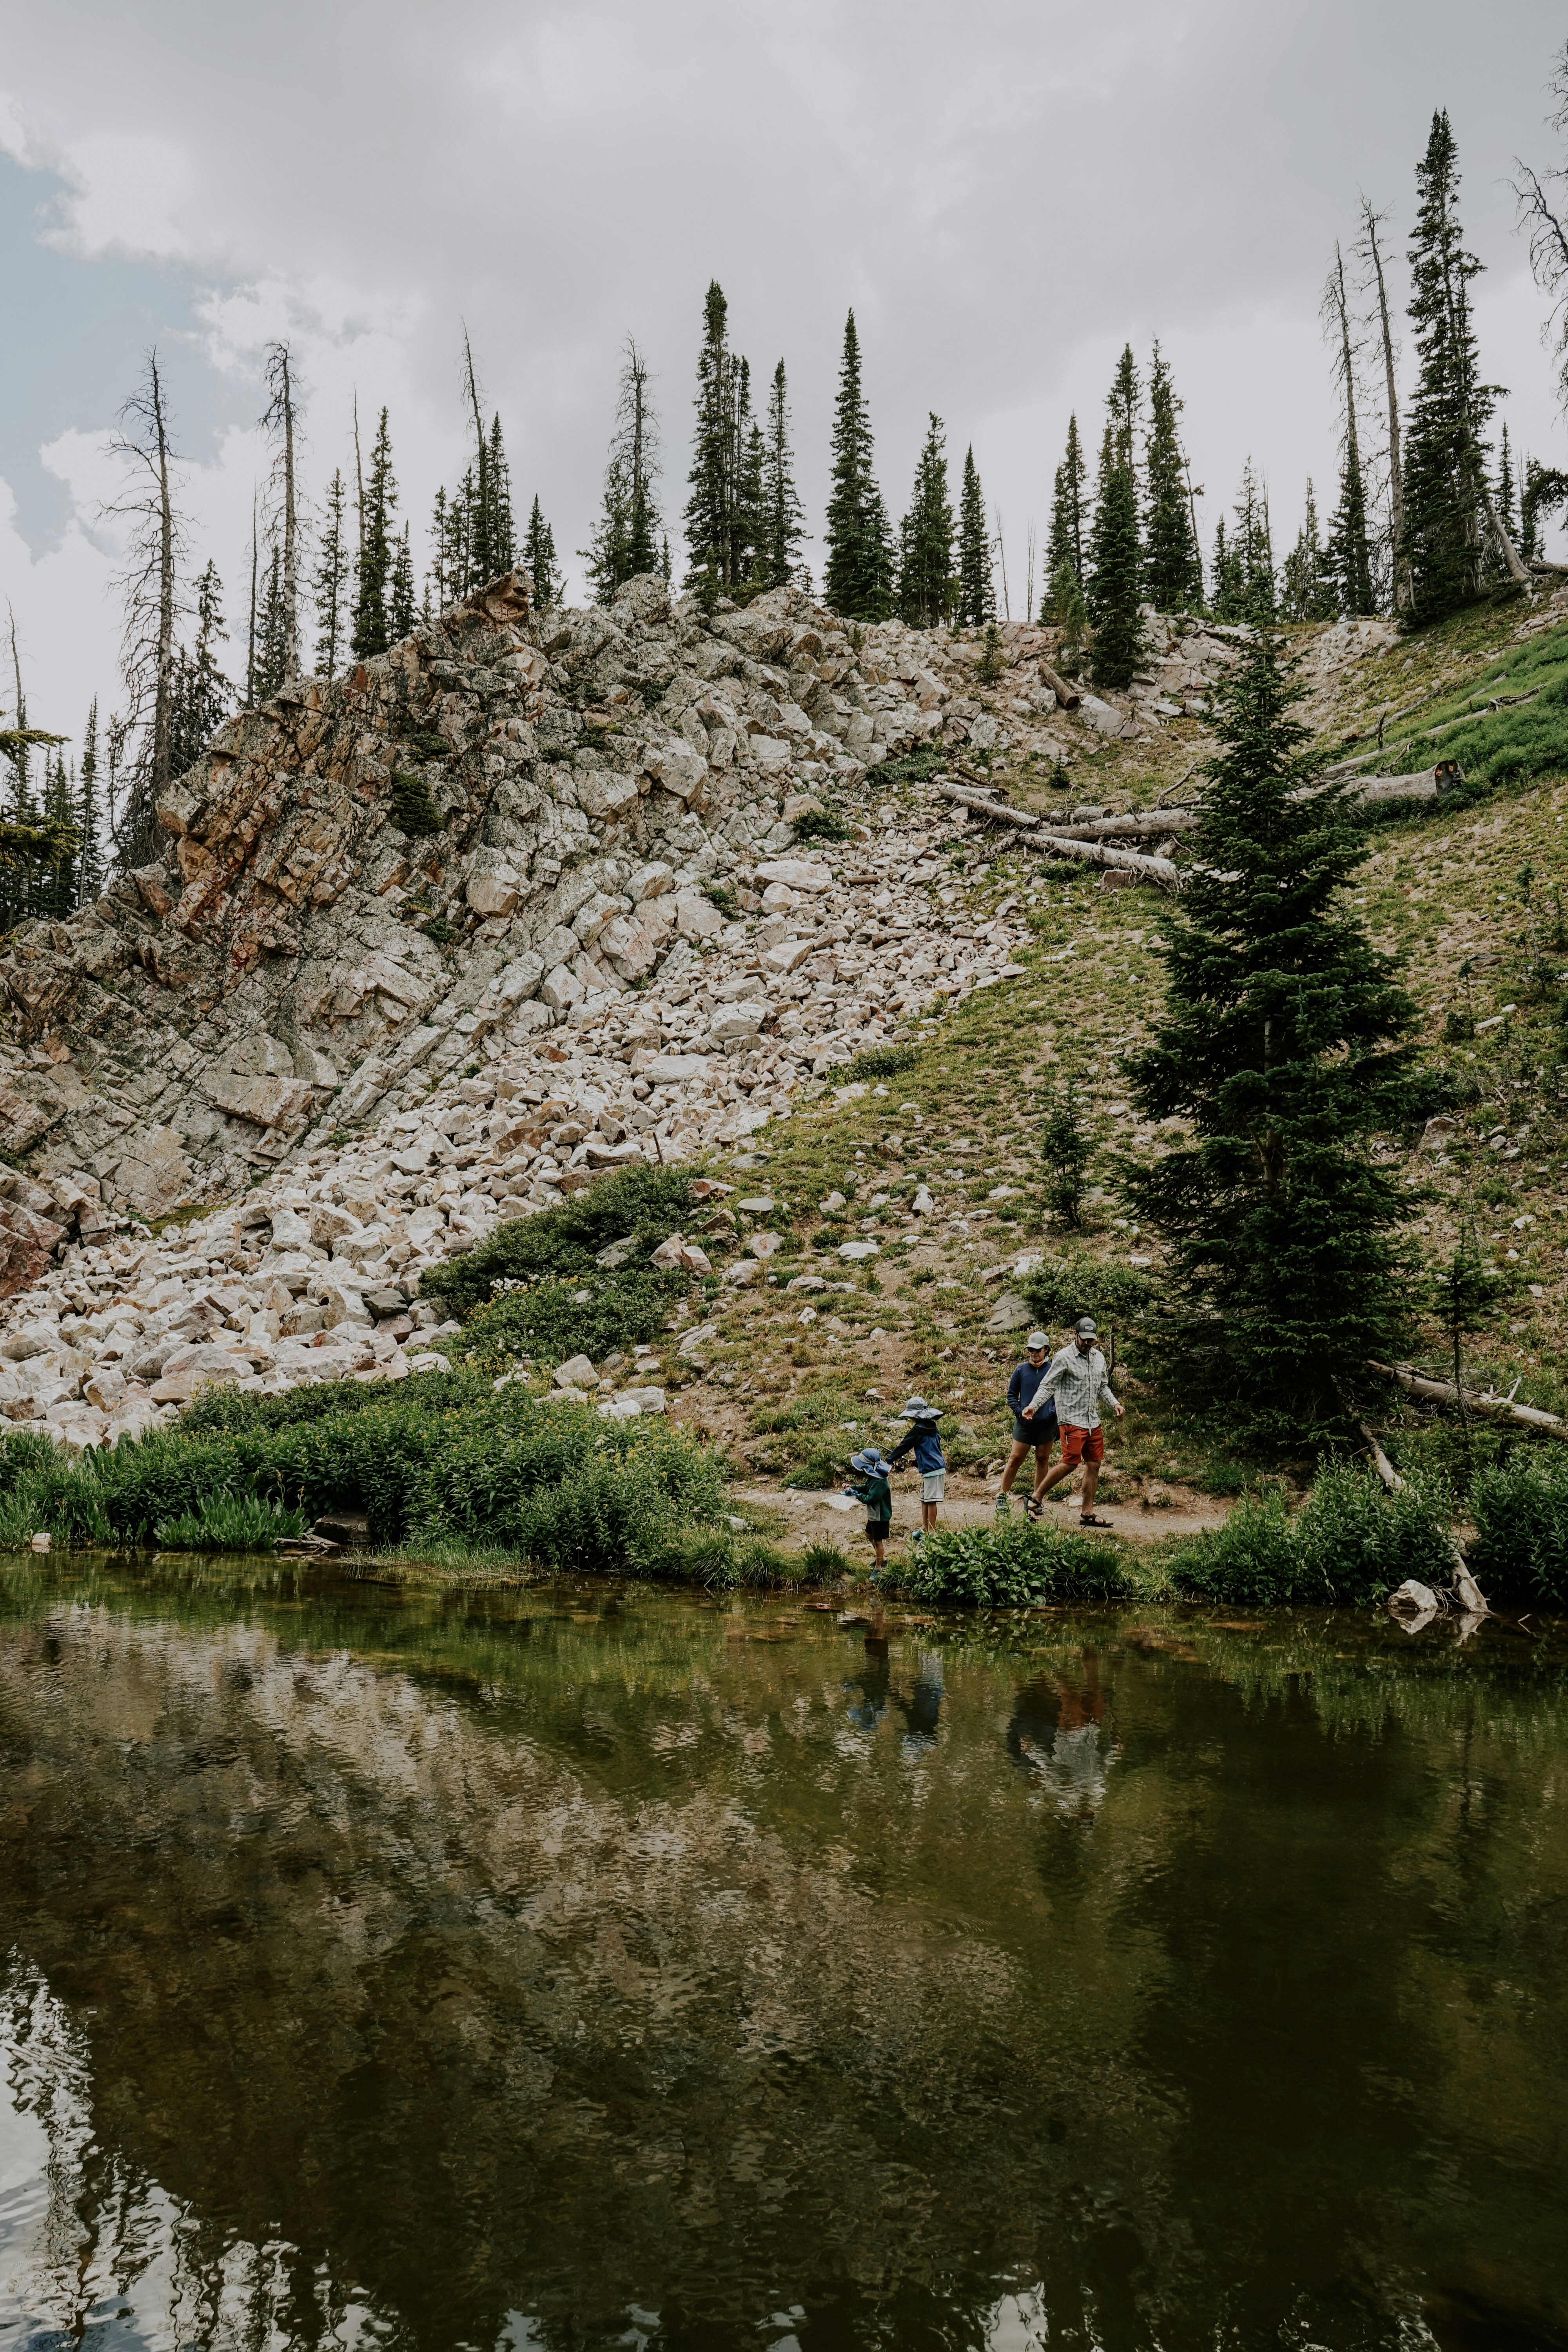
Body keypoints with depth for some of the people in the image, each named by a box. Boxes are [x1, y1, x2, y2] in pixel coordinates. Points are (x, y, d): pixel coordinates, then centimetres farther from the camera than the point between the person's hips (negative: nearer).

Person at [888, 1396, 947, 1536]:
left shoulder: (919, 1429, -14)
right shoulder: (931, 1427, 12)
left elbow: (904, 1445, -8)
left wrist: (890, 1460, 2)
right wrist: (917, 1462, 28)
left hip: (932, 1470, -9)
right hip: (937, 1467, 9)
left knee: (931, 1501, -5)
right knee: (924, 1499, 14)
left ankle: (931, 1534, -3)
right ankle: (924, 1529, 18)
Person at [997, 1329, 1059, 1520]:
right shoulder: (1021, 1370, 3)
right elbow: (1011, 1394, 9)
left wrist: (1055, 1414, -6)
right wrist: (1020, 1412, -6)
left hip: (1047, 1425, 0)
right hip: (1024, 1424, 0)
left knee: (1043, 1460, 9)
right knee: (1016, 1459, -1)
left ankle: (1037, 1497, 20)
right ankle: (1002, 1495, 8)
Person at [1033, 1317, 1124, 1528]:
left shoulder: (1099, 1357, 13)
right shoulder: (1064, 1358, -8)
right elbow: (1047, 1386, -9)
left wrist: (1115, 1403, 7)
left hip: (1094, 1421, 7)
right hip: (1072, 1420, -7)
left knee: (1094, 1464, 5)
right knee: (1070, 1463, -13)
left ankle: (1087, 1514, 11)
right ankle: (1036, 1498, 1)